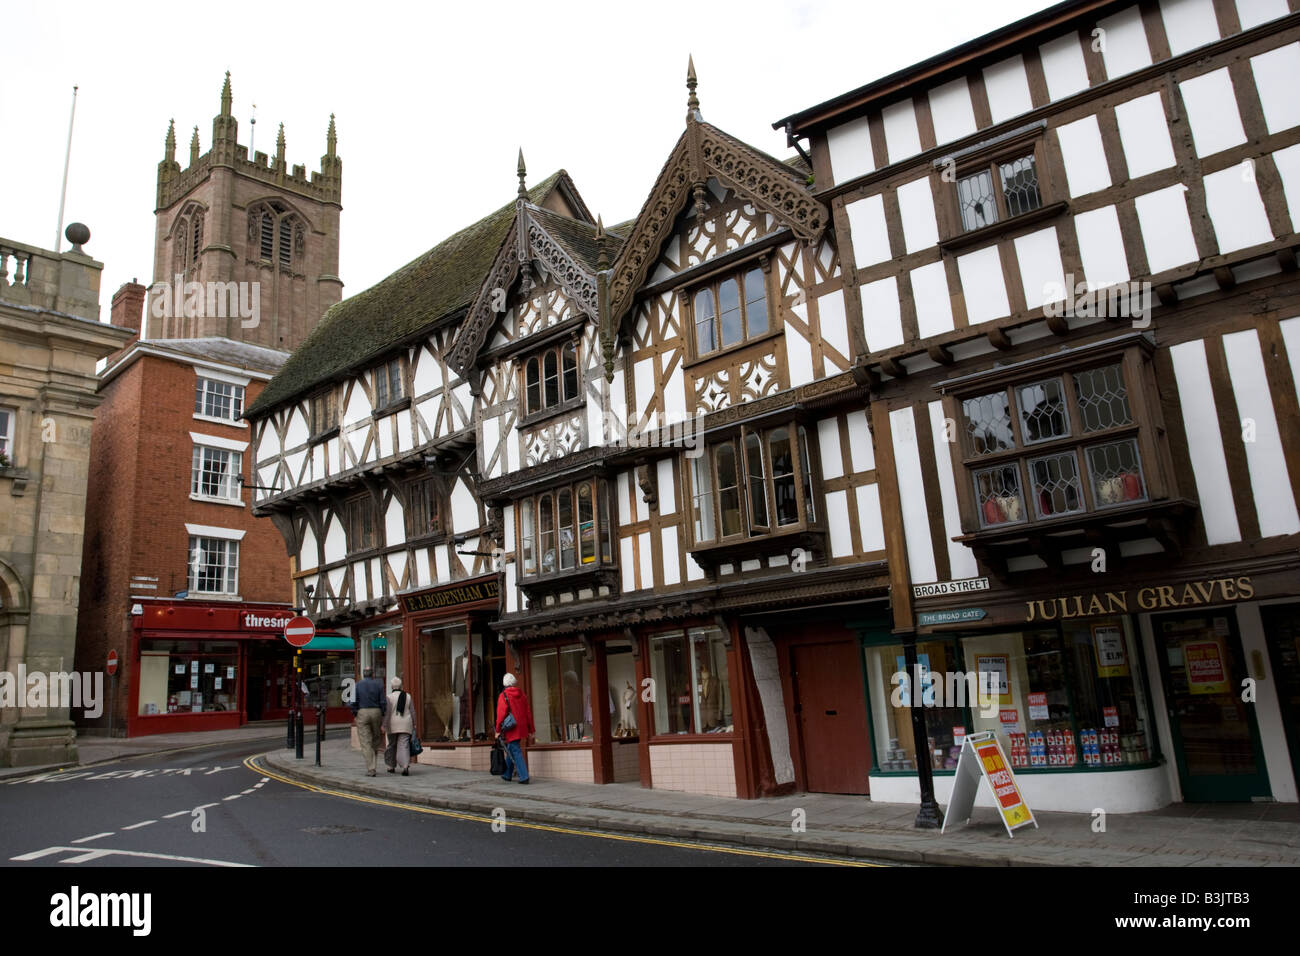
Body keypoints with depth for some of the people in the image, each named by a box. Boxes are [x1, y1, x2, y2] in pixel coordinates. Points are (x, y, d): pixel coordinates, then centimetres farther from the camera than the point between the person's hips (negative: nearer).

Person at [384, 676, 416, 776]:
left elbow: (387, 712, -11)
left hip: (393, 724, -1)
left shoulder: (389, 697, -6)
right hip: (406, 724, 1)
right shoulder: (408, 696, 4)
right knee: (404, 746, -2)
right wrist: (414, 724, 14)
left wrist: (384, 725, -6)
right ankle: (405, 766, -20)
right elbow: (412, 712, 6)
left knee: (392, 745, 16)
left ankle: (392, 766, 27)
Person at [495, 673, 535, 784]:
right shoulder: (521, 695, 9)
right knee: (511, 750, 20)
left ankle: (524, 777, -10)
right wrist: (531, 729, 17)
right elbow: (528, 712, 11)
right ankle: (507, 775, 30)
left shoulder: (503, 696, -8)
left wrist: (498, 730, -7)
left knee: (516, 751, -4)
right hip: (521, 728, 6)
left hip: (511, 729, -6)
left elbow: (501, 714, -13)